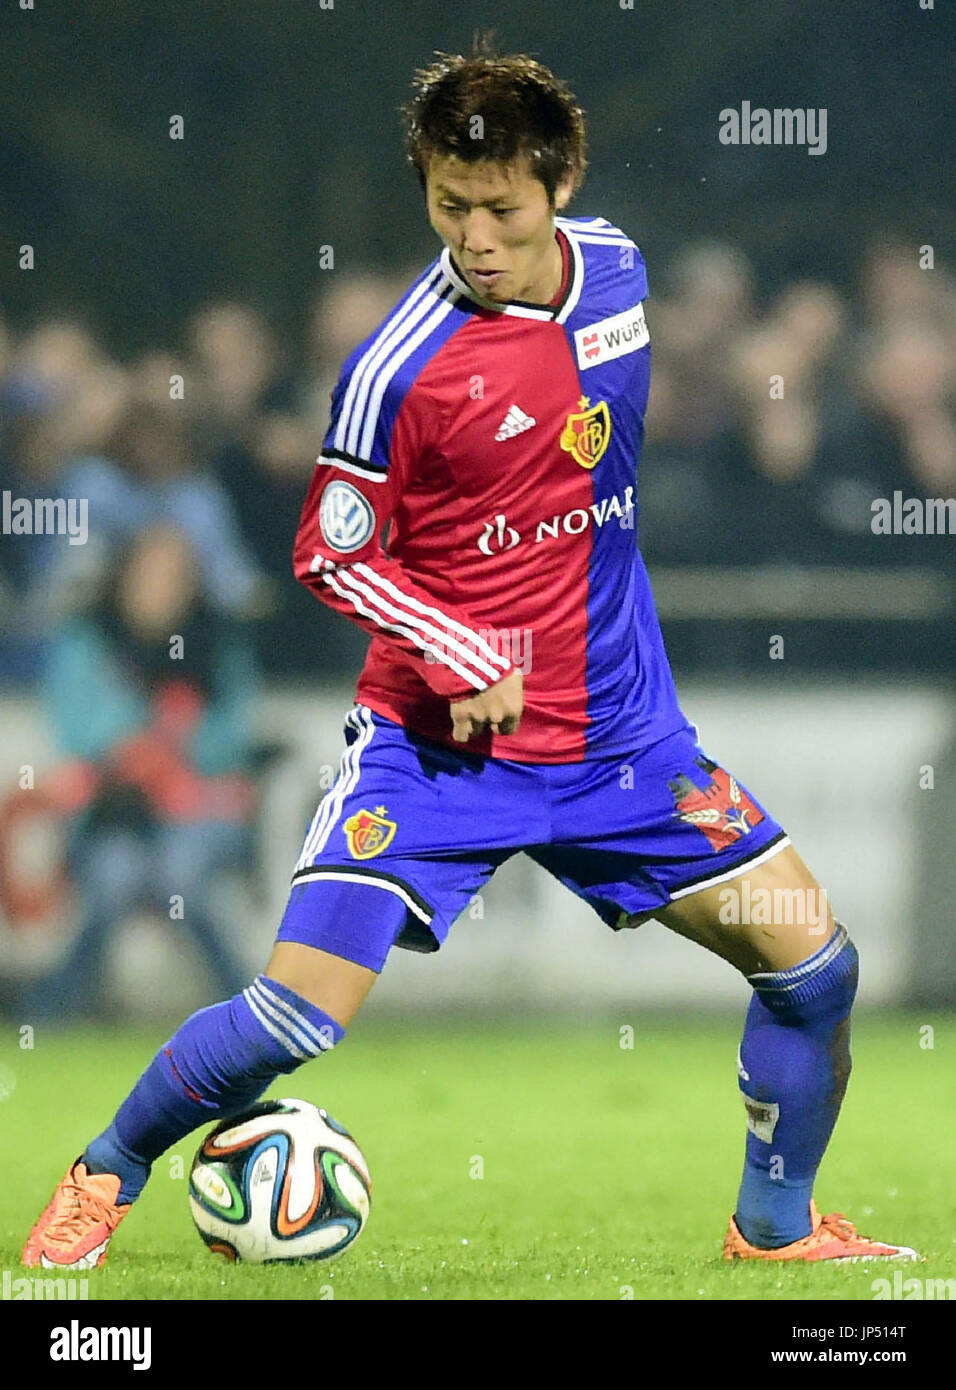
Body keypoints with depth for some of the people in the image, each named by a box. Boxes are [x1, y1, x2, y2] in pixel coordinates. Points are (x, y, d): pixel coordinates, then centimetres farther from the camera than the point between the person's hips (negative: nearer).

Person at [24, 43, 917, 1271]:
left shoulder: (615, 268, 0)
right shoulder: (398, 369, -18)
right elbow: (330, 558, -9)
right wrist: (471, 662, -18)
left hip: (617, 730, 5)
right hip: (439, 742, -5)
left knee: (814, 964, 2)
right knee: (297, 1014, -15)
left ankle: (776, 1225, 24)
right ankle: (104, 1177, 10)